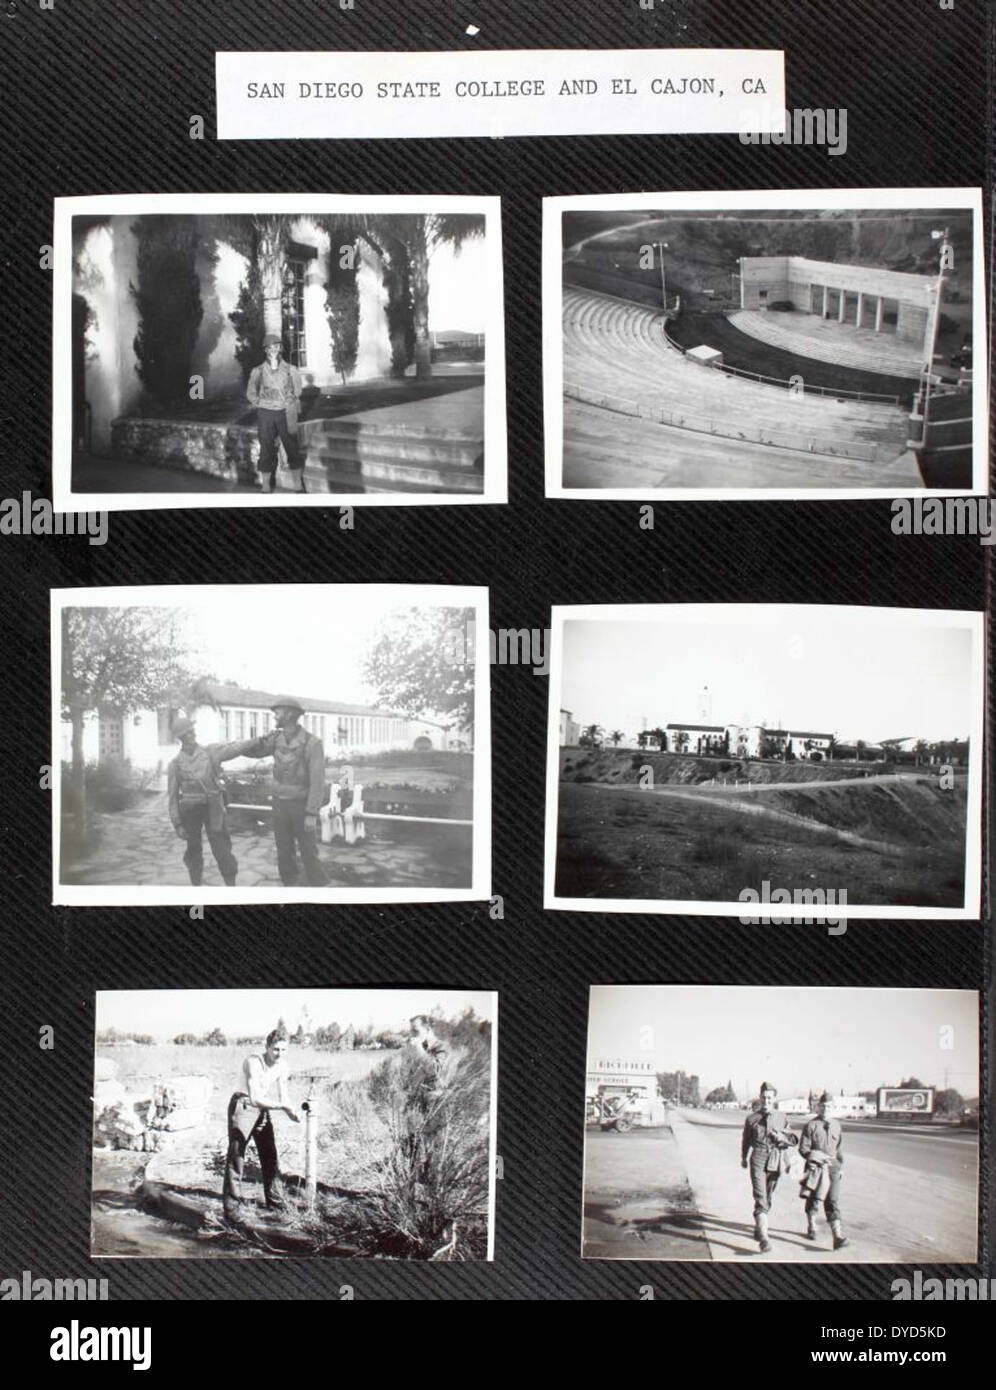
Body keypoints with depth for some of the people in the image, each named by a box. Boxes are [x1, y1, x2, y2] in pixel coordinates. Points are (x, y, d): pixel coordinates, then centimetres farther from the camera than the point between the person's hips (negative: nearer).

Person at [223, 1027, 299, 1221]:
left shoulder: (282, 1065, -6)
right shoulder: (253, 1063, -28)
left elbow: (282, 1095, 3)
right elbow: (255, 1098, -34)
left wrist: (290, 1112, -17)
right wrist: (283, 1106, -35)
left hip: (263, 1110, 7)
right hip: (242, 1107, -7)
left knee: (270, 1155, 10)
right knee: (236, 1155, -9)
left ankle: (275, 1201, 20)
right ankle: (231, 1206, -5)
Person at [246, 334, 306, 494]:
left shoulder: (290, 370, 3)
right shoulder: (258, 371, 3)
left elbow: (297, 392, 11)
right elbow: (251, 394, 11)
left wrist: (289, 405, 1)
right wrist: (262, 404, 0)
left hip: (285, 414, 0)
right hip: (266, 414, 0)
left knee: (293, 449, -2)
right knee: (266, 452, 2)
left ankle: (300, 488, 2)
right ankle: (266, 489, 8)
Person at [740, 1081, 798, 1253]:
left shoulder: (781, 1118, 5)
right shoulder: (752, 1118, 0)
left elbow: (794, 1140, 9)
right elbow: (746, 1139, 16)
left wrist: (782, 1137, -13)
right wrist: (743, 1158, 27)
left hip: (775, 1162, 3)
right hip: (758, 1161, -3)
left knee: (767, 1200, 14)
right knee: (761, 1199, -15)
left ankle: (758, 1229, 36)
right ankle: (764, 1238, -22)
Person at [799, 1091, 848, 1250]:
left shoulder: (836, 1125, 8)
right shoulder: (810, 1126, -5)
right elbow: (803, 1149, -6)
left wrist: (841, 1166, 16)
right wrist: (815, 1157, -19)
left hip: (832, 1168, 2)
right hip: (815, 1167, -2)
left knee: (833, 1202, -6)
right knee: (813, 1200, 10)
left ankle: (838, 1237, -12)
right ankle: (811, 1228, 33)